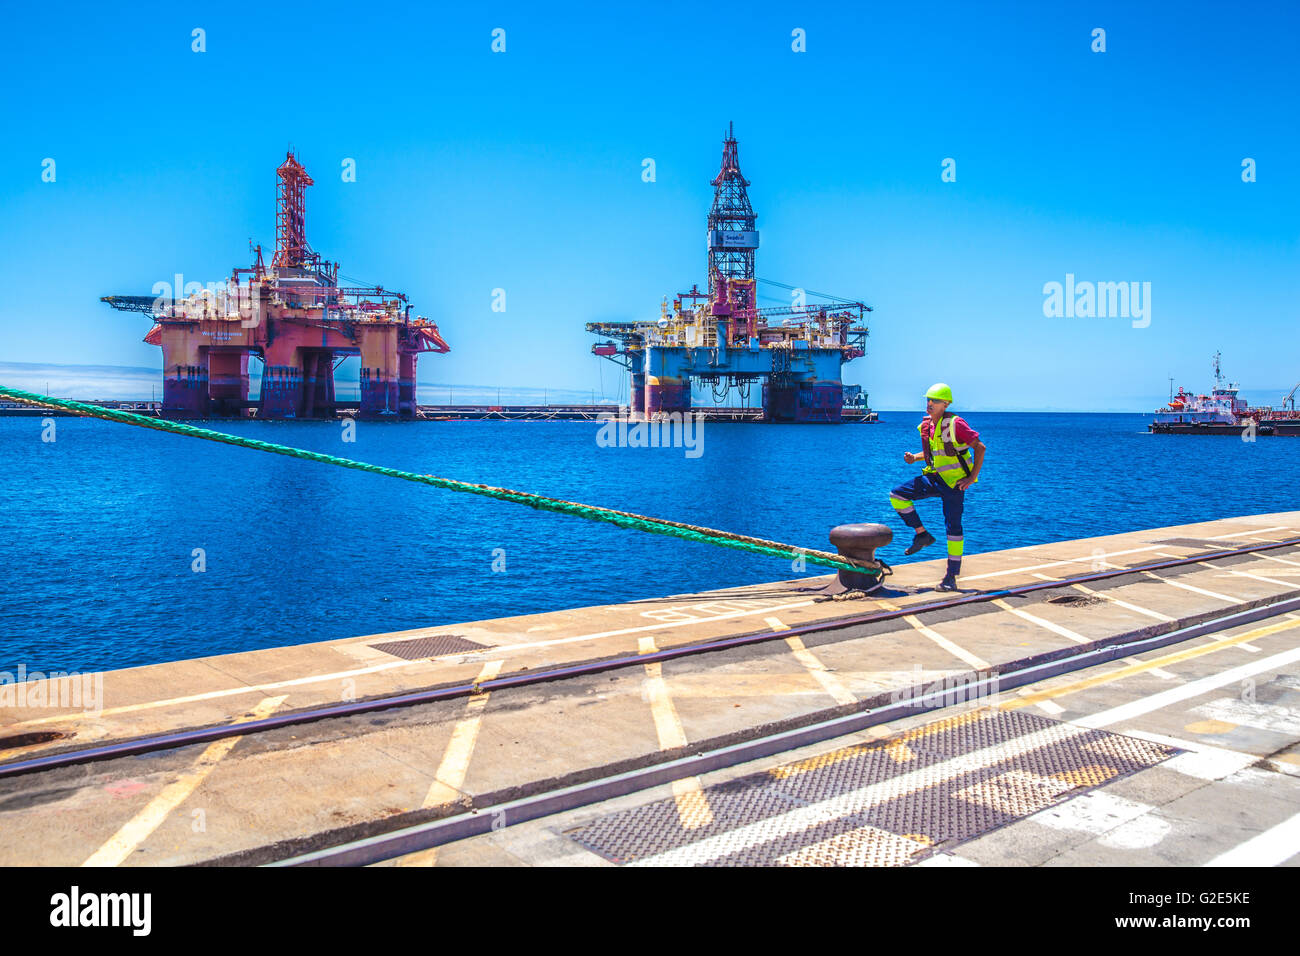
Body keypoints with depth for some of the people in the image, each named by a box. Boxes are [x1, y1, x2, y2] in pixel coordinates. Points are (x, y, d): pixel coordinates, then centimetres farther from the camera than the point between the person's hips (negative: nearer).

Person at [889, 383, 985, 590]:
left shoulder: (954, 424, -16)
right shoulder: (926, 425, 6)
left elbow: (980, 447, -14)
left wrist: (972, 477, -17)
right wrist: (914, 458, -1)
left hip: (954, 481, -7)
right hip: (933, 478, 7)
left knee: (953, 528, -4)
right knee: (897, 495, -7)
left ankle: (951, 576, 4)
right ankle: (922, 534, 5)